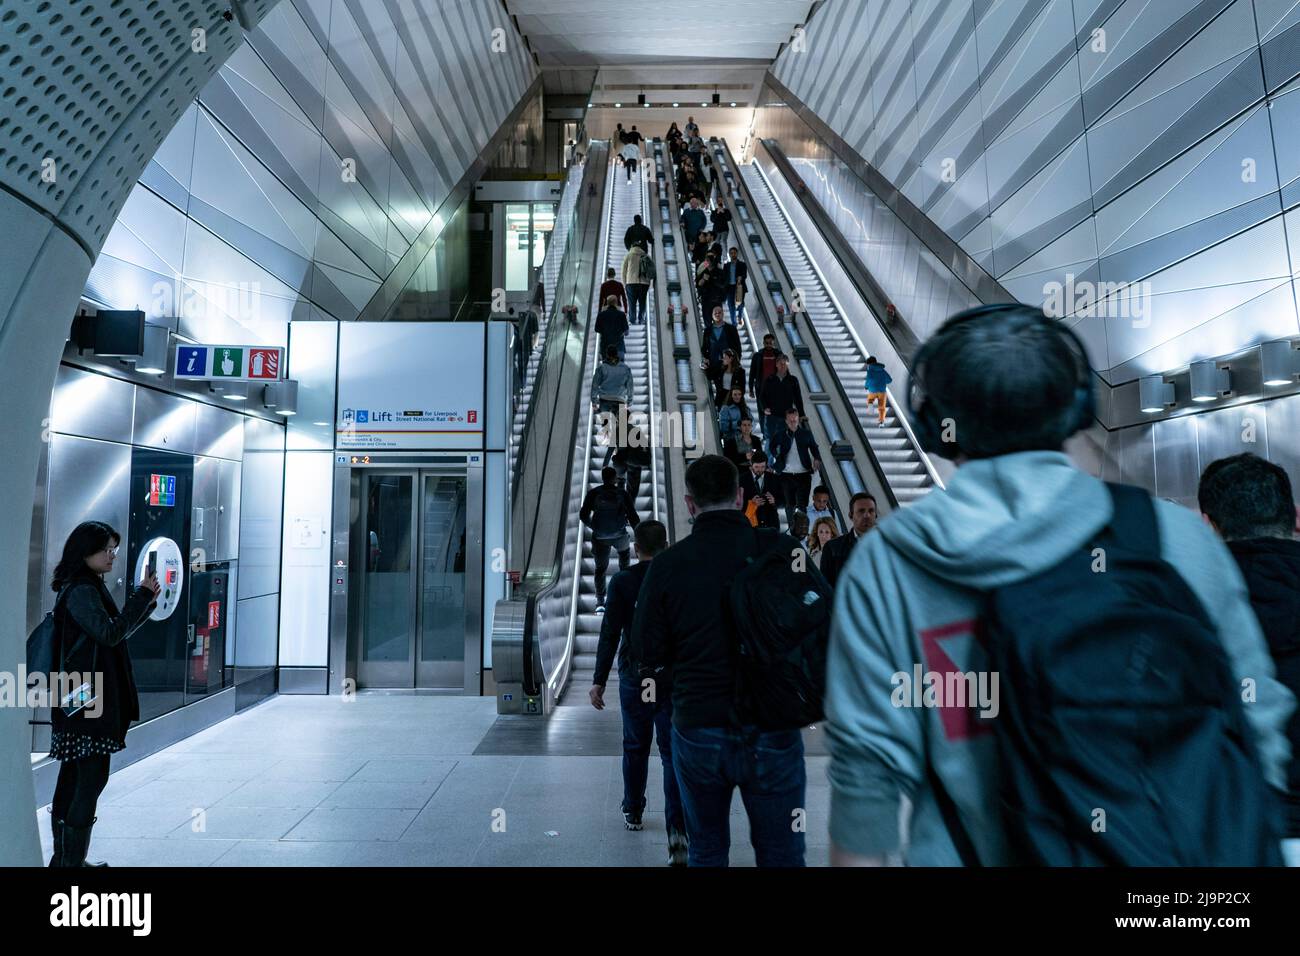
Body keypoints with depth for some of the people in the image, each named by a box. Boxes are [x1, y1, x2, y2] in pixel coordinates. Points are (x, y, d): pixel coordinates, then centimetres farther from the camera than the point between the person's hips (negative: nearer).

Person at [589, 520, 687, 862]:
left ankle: (633, 813, 34)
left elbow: (610, 633, -10)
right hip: (675, 677, 0)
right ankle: (678, 828, -7)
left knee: (635, 747, 18)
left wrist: (599, 680, -6)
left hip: (634, 675, 0)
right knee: (672, 752, 4)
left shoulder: (622, 581, -6)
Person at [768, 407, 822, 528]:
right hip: (786, 474, 1)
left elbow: (814, 448, 8)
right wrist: (777, 457, 6)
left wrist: (817, 459, -9)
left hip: (803, 474, -1)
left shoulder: (806, 433, 0)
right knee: (789, 504, 11)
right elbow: (771, 446, 19)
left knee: (802, 504, -5)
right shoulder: (780, 435, 2)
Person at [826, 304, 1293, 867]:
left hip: (969, 852, -1)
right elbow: (1255, 725, -2)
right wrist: (1254, 839, 14)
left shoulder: (882, 569, -17)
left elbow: (868, 764, -14)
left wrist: (860, 855, 1)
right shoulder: (1179, 538, -12)